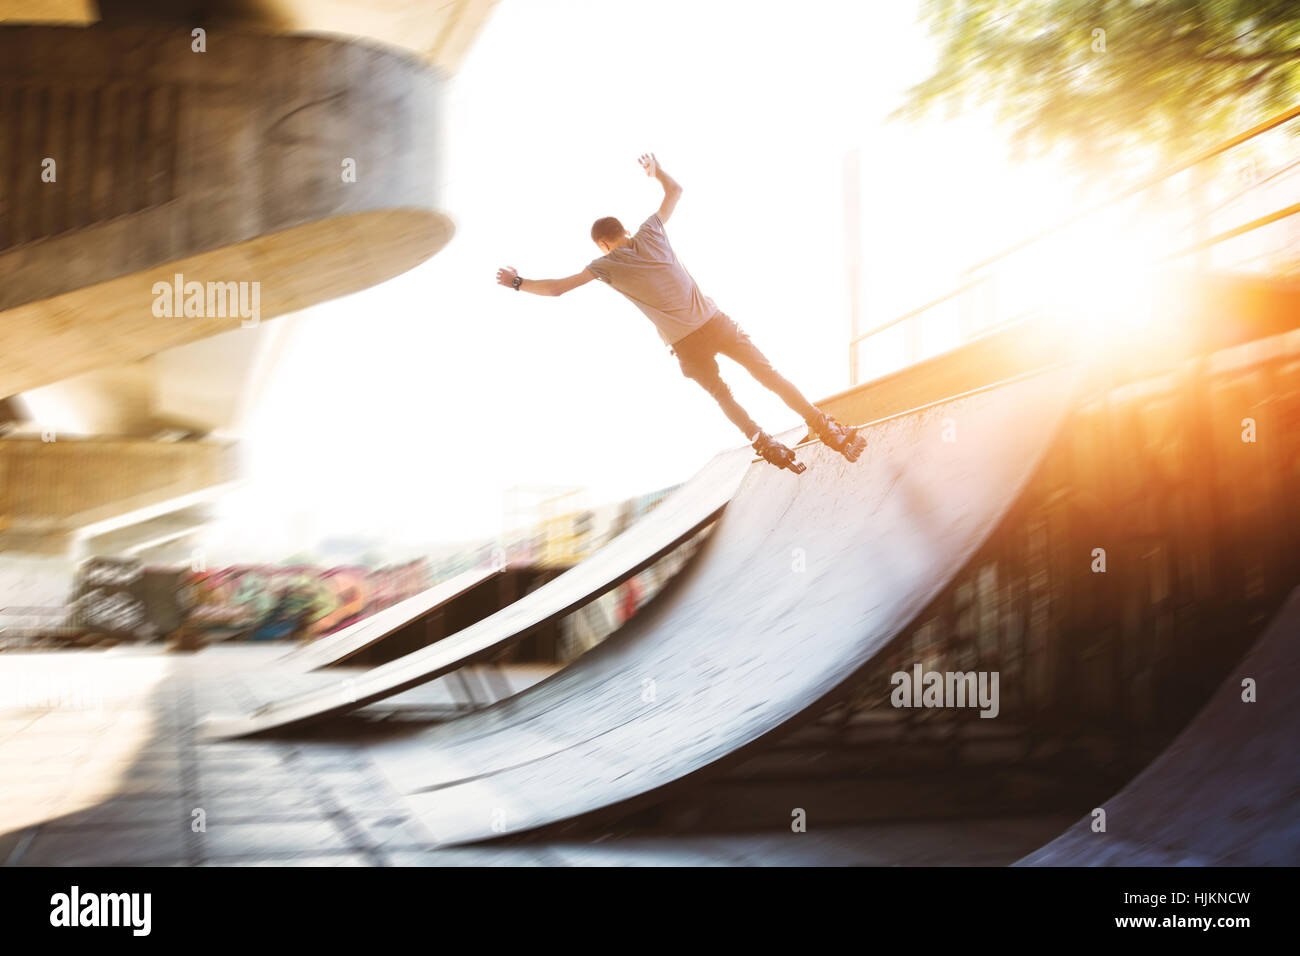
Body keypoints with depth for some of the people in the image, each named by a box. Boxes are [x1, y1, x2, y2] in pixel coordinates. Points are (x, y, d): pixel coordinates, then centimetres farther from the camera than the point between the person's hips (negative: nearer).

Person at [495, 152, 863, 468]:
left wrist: (517, 282, 19)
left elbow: (556, 288, 5)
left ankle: (769, 446, 11)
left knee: (722, 396, 17)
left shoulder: (605, 265, 2)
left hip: (685, 343, -2)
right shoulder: (650, 232, 7)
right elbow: (675, 190, 22)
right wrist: (656, 170, 40)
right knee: (768, 373, 6)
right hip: (713, 322, 2)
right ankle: (825, 427, 5)